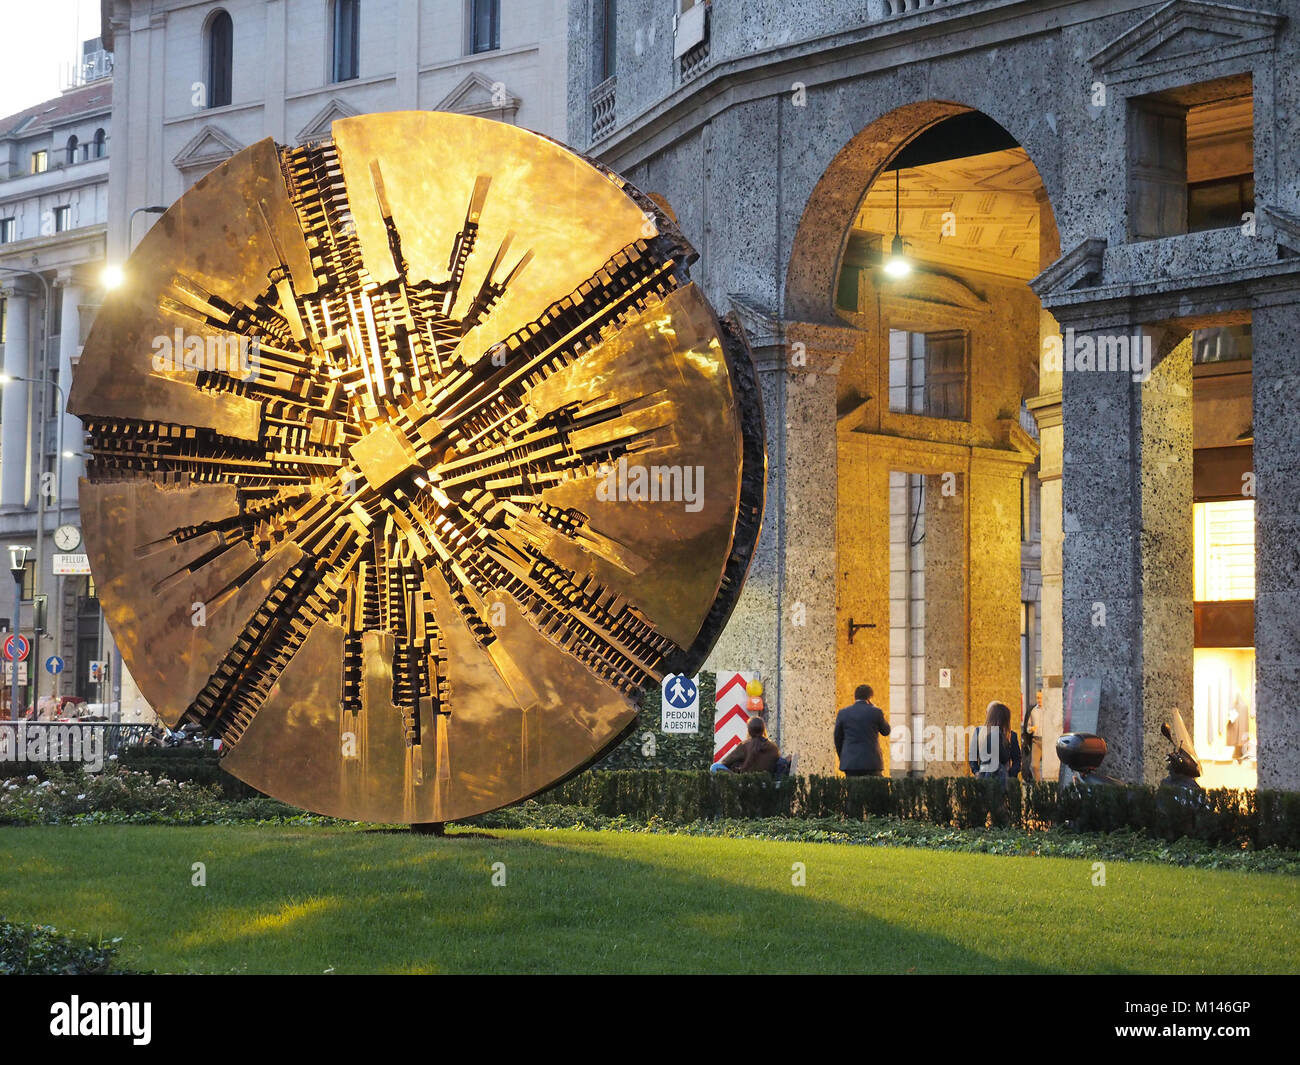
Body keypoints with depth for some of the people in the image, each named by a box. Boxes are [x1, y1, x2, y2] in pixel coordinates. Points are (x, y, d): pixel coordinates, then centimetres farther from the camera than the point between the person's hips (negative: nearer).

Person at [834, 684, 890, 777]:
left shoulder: (842, 713, 3)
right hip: (871, 762, -2)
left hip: (850, 763, 2)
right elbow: (886, 731, 13)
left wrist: (842, 758, 23)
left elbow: (838, 739, 9)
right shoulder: (875, 712, -3)